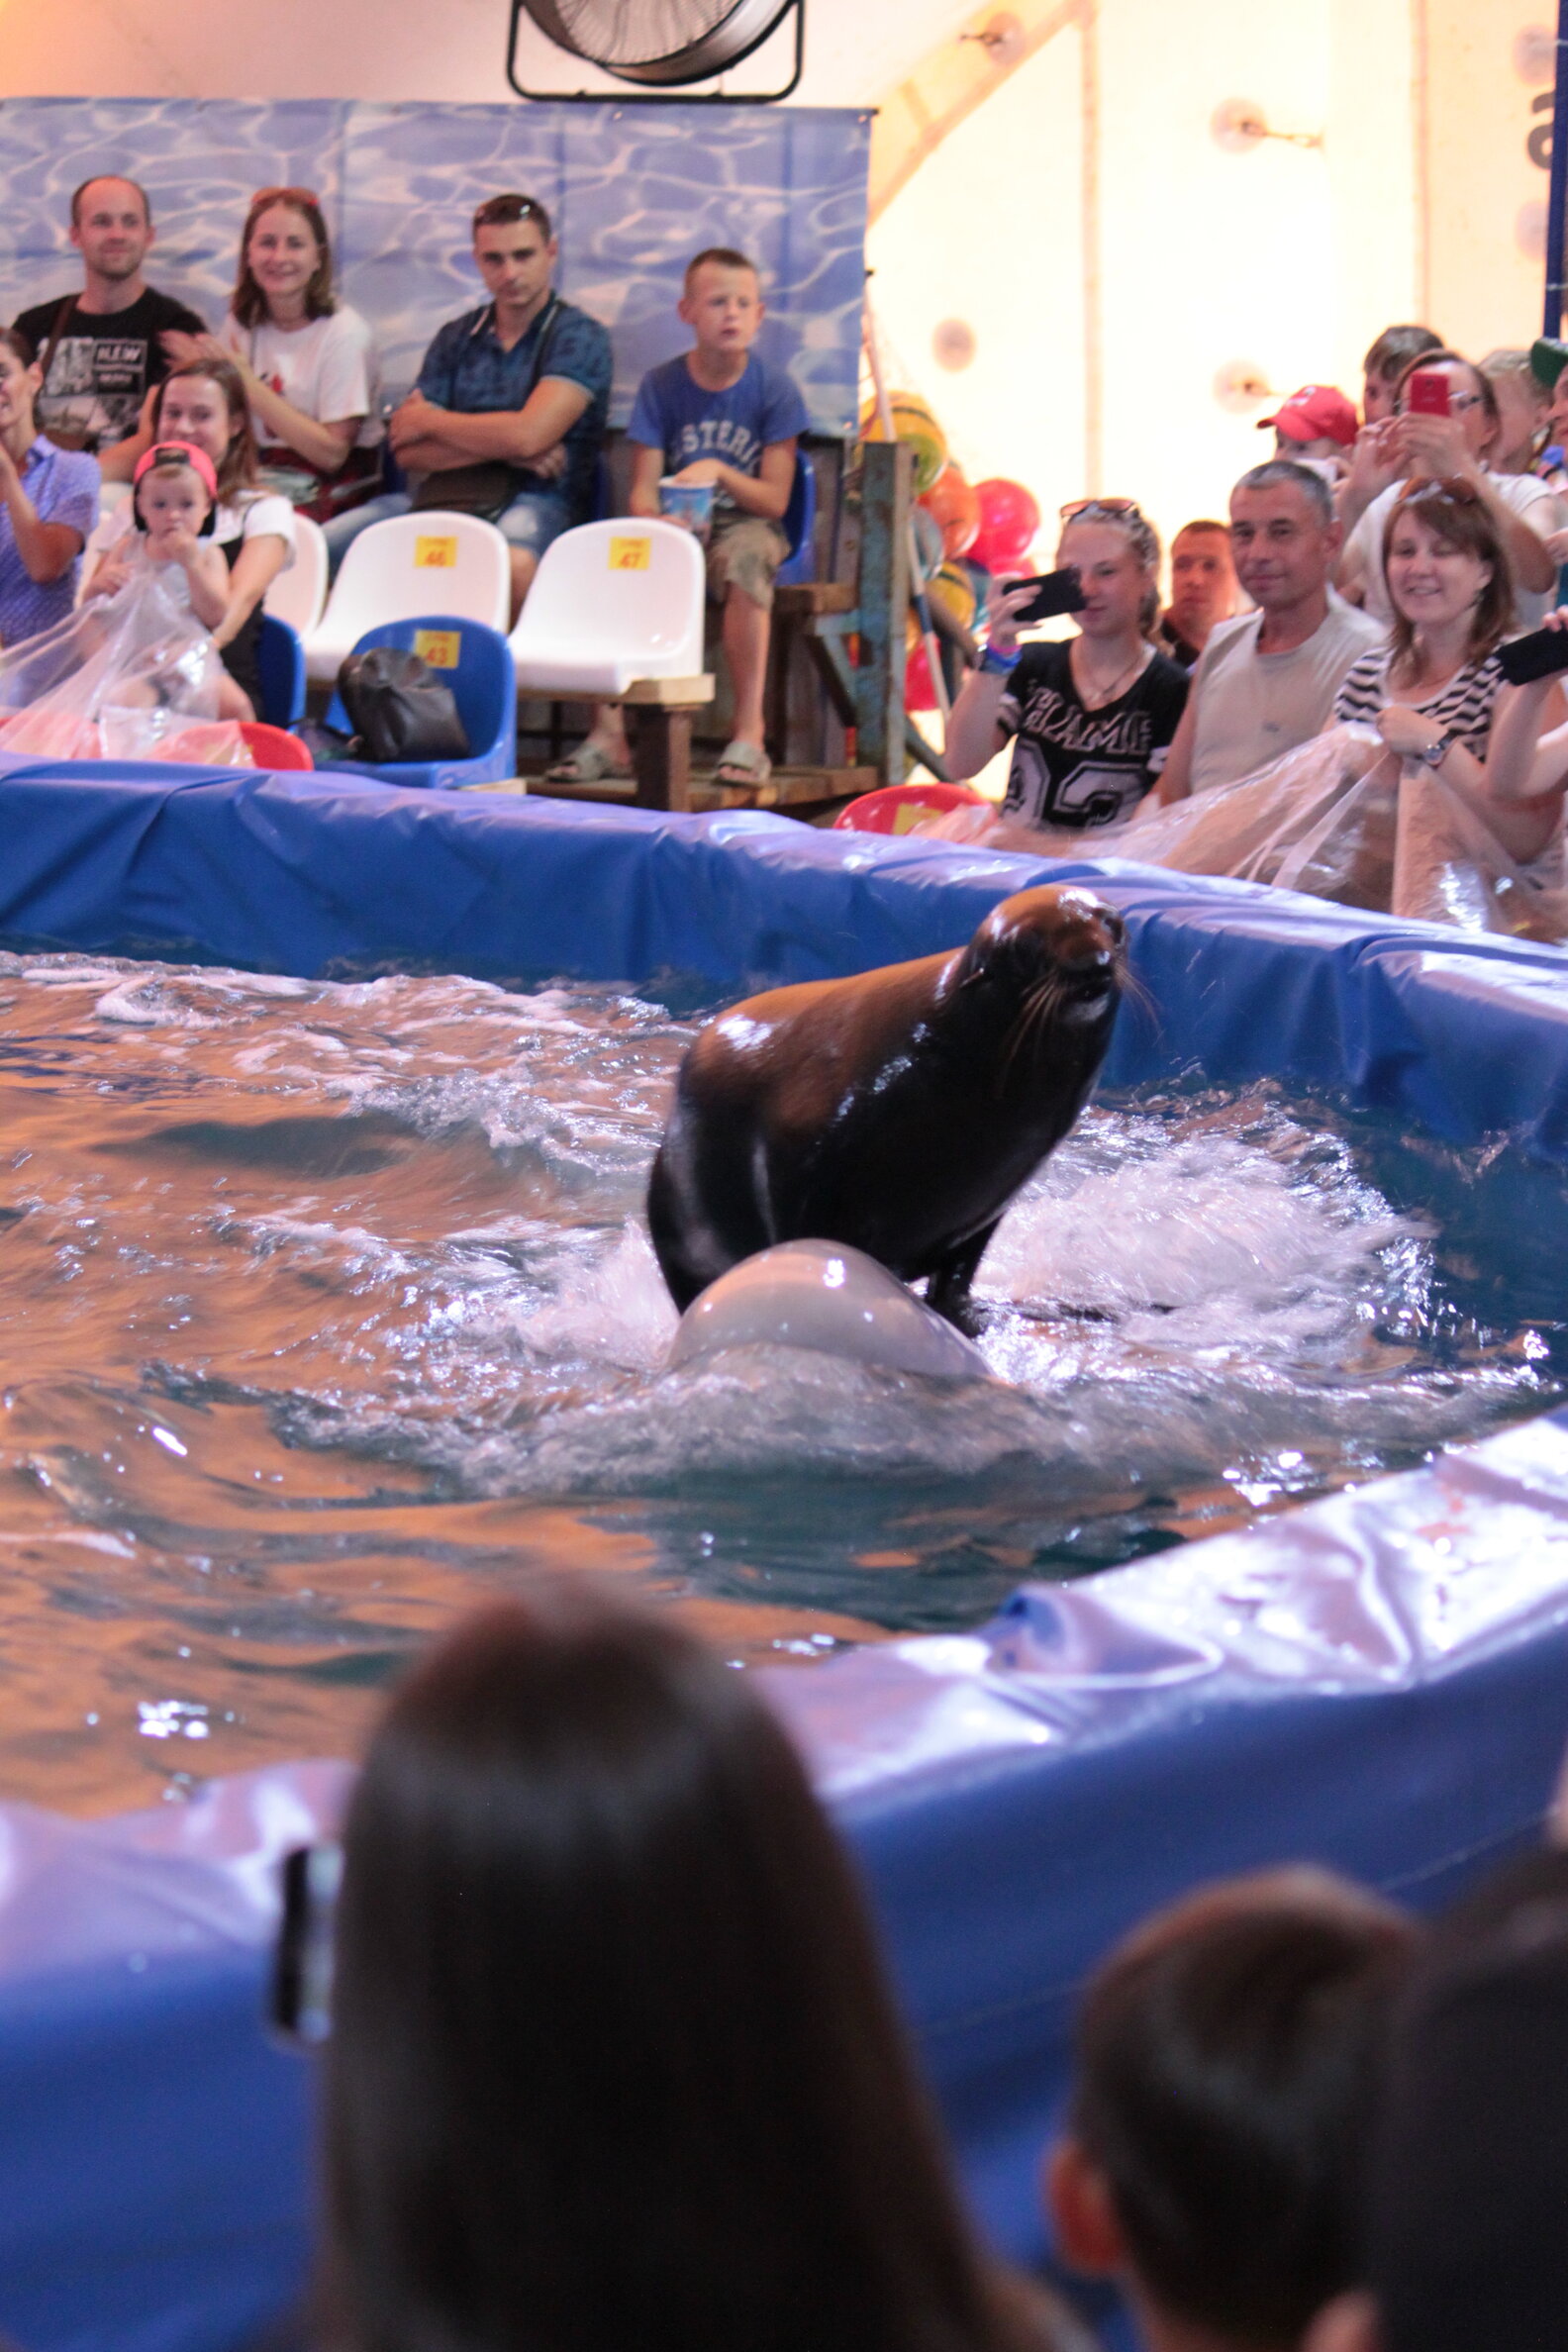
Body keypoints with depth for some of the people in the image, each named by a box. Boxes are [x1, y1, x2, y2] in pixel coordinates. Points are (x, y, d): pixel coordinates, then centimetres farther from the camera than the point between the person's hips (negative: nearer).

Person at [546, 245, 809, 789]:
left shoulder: (774, 388, -2)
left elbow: (774, 499, -5)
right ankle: (609, 733, -27)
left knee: (746, 557, -38)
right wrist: (652, 521, -26)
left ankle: (749, 732, -33)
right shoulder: (661, 385, 3)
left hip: (745, 524, -2)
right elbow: (643, 490, -2)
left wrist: (720, 473, -23)